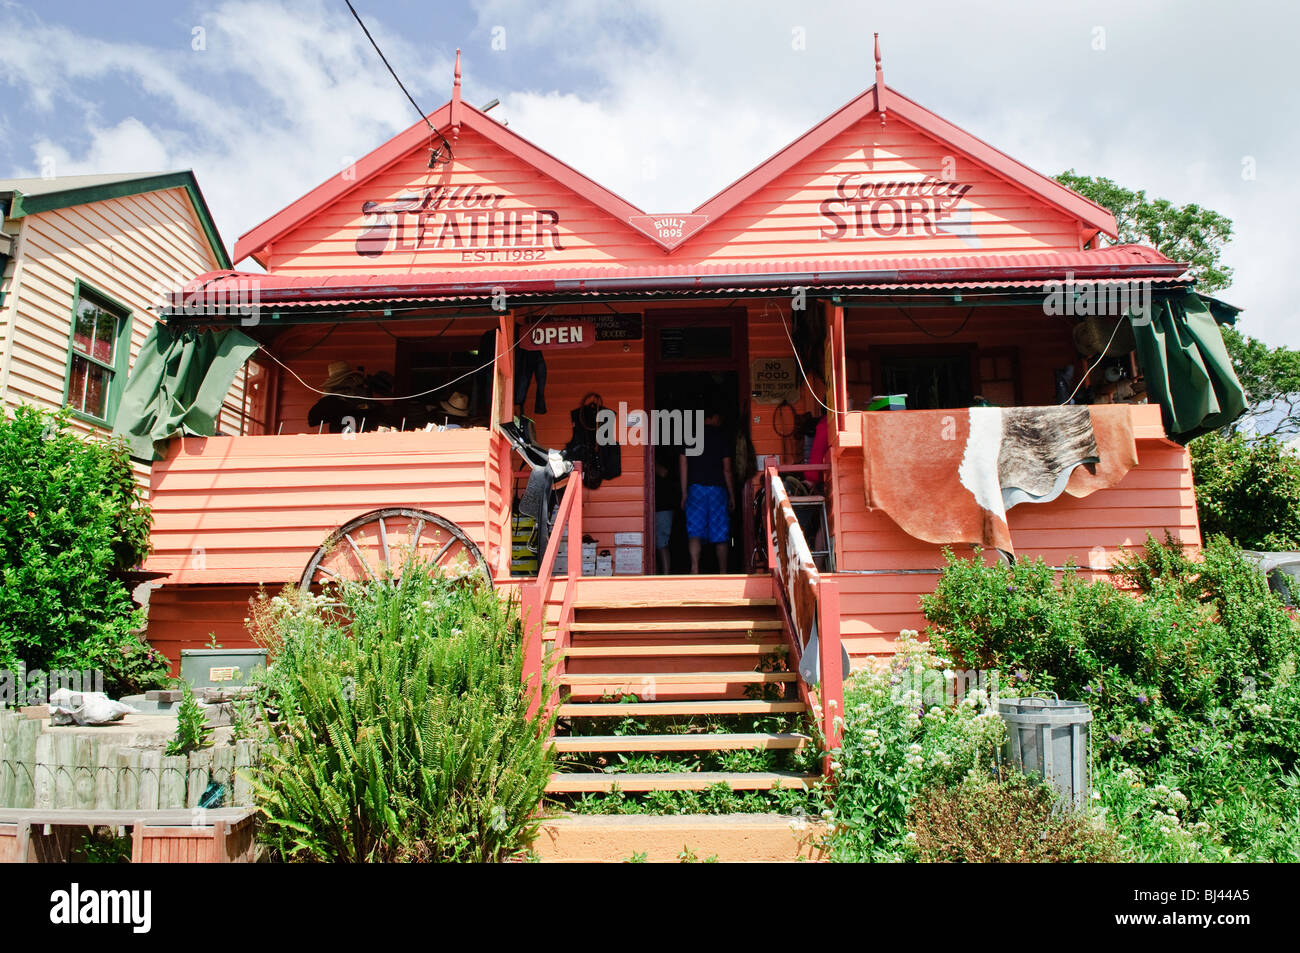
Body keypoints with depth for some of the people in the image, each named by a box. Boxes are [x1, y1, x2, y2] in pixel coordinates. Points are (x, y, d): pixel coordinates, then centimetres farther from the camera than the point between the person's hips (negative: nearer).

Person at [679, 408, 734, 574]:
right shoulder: (722, 437, 1)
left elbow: (683, 465, 4)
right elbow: (727, 469, 0)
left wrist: (684, 493, 8)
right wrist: (732, 495, 7)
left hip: (696, 488, 1)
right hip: (717, 488, -1)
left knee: (695, 531, -4)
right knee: (721, 535, 6)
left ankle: (694, 567, -24)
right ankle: (723, 573, 13)